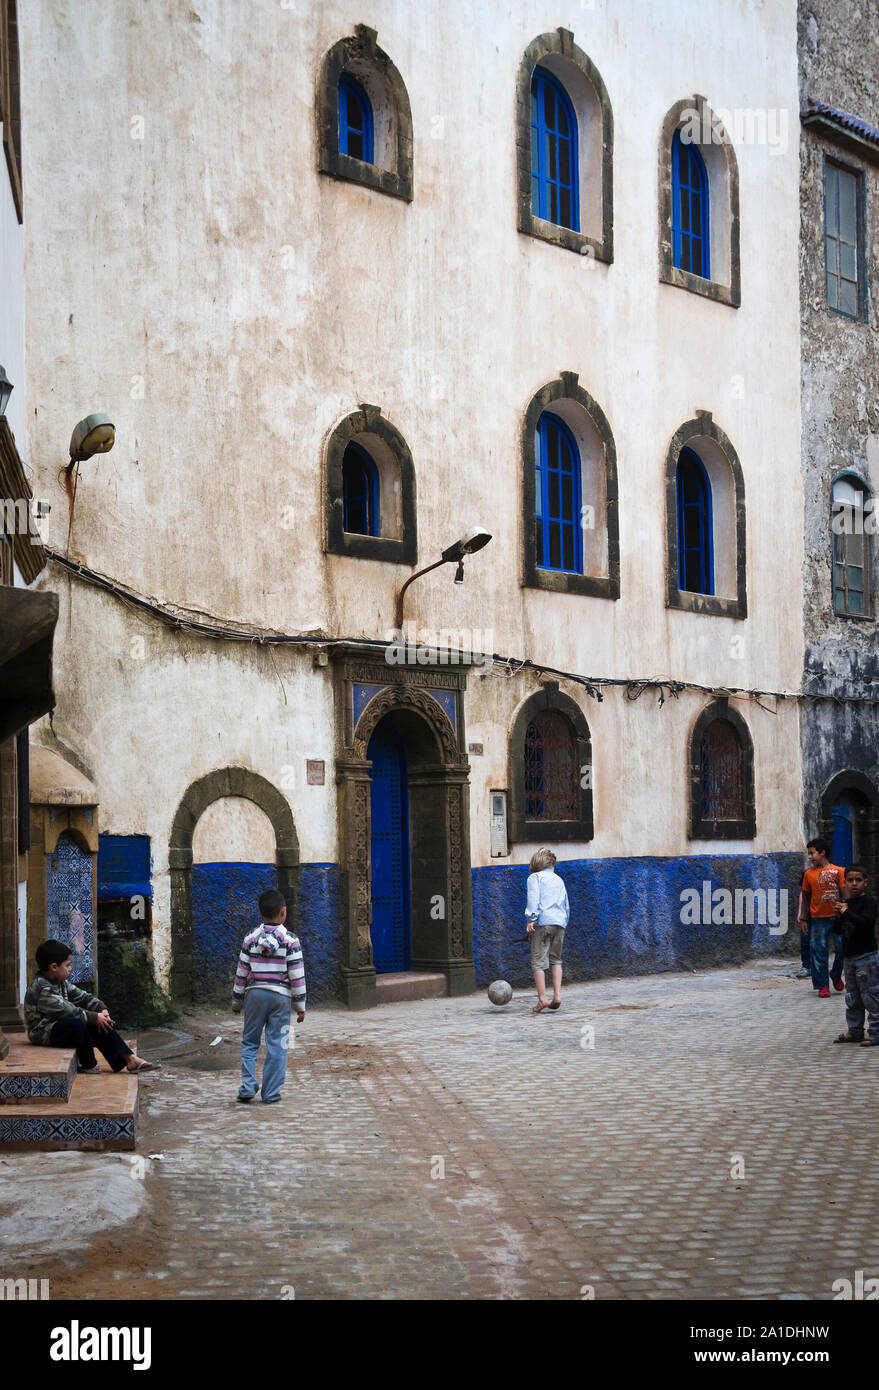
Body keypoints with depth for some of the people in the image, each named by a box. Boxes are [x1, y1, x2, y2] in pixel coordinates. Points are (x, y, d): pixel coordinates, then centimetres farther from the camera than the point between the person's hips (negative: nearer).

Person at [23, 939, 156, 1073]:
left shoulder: (60, 982, 8)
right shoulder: (42, 988, -24)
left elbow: (81, 996, 9)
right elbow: (67, 1011, -28)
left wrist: (102, 1008, -8)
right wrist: (95, 1017, -23)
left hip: (59, 1025, 10)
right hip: (43, 1033, -10)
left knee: (101, 1024, -2)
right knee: (77, 1024, -34)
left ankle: (130, 1059, -3)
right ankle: (88, 1065, -13)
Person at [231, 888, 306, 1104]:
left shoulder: (251, 938, 0)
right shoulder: (290, 940, -6)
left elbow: (242, 972, 3)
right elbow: (297, 976, -7)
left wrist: (237, 1001, 14)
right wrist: (300, 1005, 2)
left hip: (255, 993, 2)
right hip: (281, 996, -2)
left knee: (249, 1042, 13)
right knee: (277, 1046, 4)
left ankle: (247, 1088, 4)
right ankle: (271, 1094, 5)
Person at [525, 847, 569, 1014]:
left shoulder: (534, 877, 7)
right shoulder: (559, 880, 24)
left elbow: (533, 898, -9)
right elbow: (566, 906, 24)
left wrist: (531, 919, -14)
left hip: (542, 921, -5)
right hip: (560, 922, 5)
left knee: (538, 961, -4)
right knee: (556, 960, 15)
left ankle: (542, 999, -12)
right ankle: (557, 994, 2)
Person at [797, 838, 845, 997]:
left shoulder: (838, 871, 0)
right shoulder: (809, 873, 5)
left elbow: (844, 894, 2)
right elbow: (805, 897, 10)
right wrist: (803, 918, 8)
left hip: (837, 917, -1)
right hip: (818, 918, 1)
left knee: (843, 948, 1)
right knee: (819, 951, -1)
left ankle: (836, 975, 28)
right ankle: (822, 986, 6)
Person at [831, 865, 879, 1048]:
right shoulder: (846, 903, 13)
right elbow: (841, 930, 18)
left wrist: (846, 912, -21)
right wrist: (839, 917, -1)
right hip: (850, 957, 8)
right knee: (852, 997, 14)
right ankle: (854, 1031, 22)